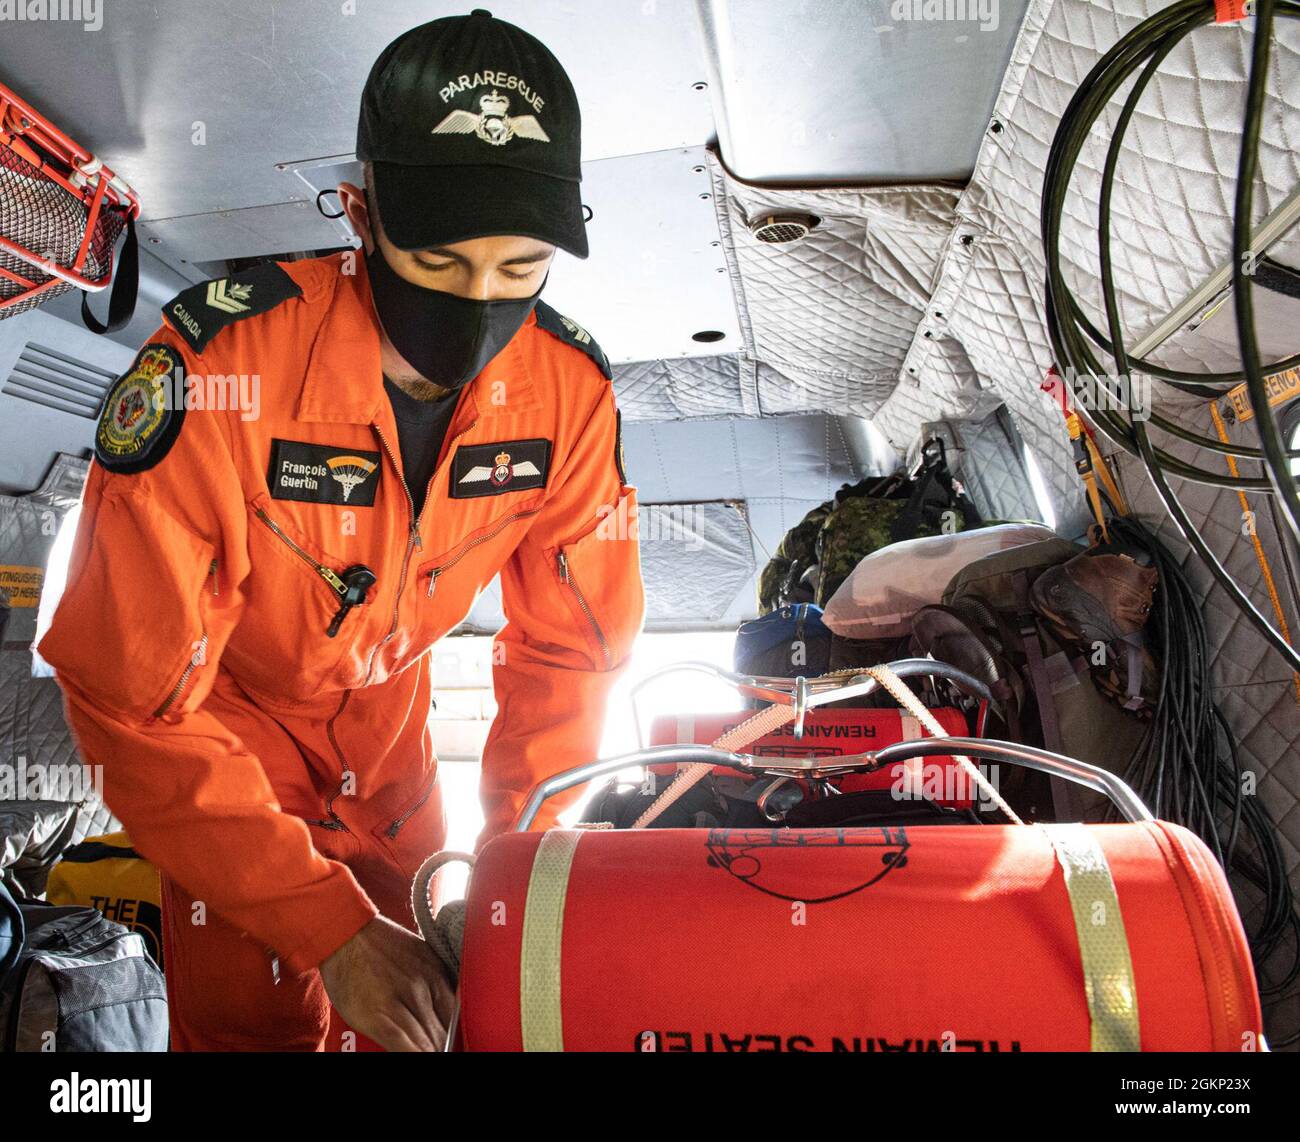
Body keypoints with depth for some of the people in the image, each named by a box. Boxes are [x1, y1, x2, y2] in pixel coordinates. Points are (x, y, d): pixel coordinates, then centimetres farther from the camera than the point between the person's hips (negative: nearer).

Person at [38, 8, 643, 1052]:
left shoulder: (570, 387, -22)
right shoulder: (219, 364, -35)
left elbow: (568, 645, -12)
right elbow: (136, 698, -30)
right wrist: (334, 927, -34)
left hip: (386, 707, 4)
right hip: (221, 705, -3)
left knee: (433, 984, 14)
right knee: (258, 1021, 1)